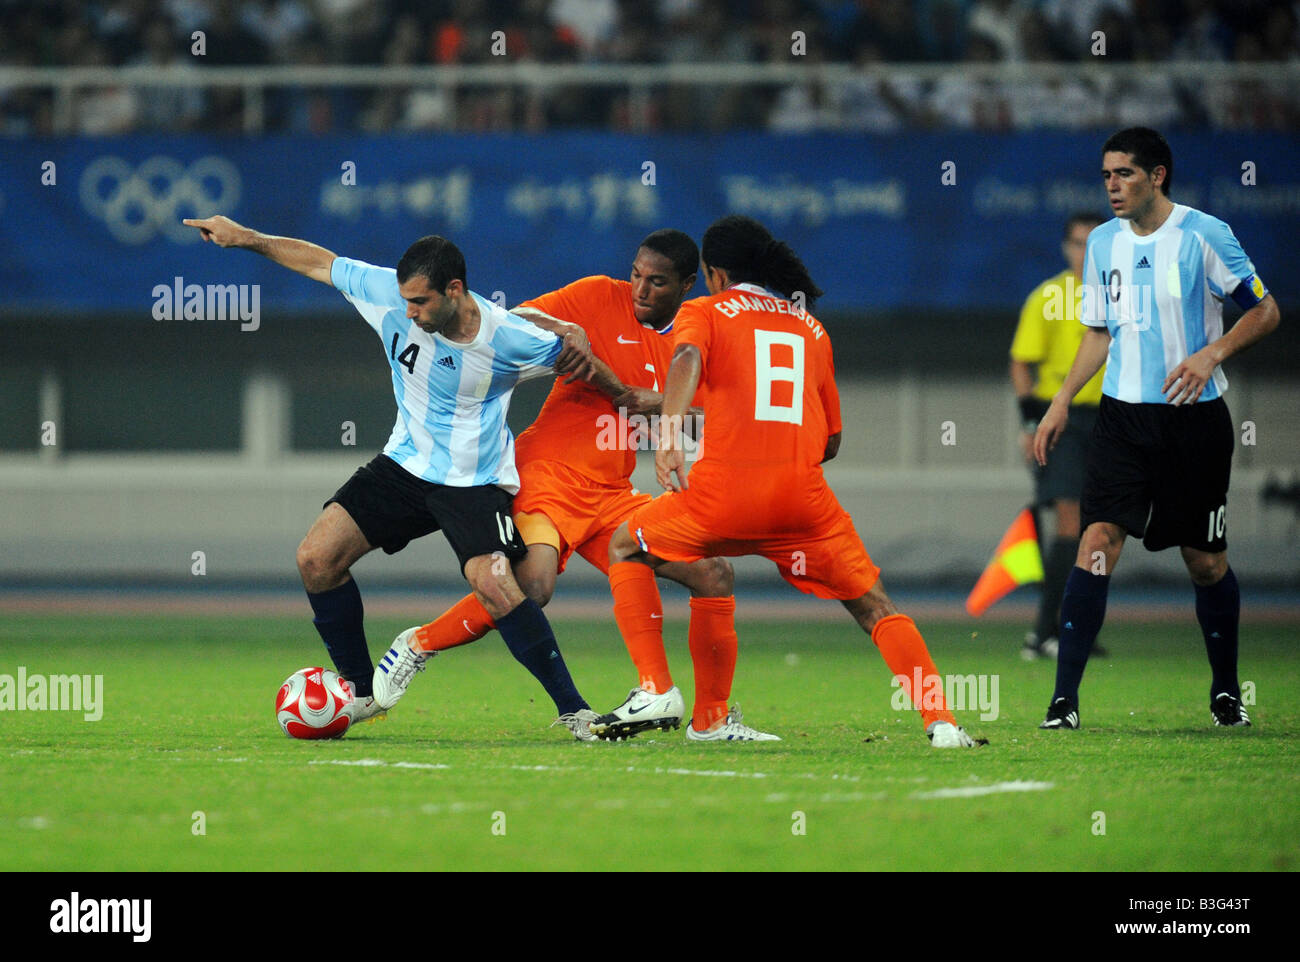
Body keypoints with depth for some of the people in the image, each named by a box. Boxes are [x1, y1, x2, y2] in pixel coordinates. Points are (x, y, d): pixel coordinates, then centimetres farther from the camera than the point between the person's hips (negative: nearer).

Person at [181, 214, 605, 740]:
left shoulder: (506, 338, -21)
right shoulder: (390, 292, -13)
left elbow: (566, 340, 1)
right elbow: (321, 262, 3)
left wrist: (576, 341, -21)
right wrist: (246, 238, 3)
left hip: (475, 480, -5)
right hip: (405, 463, 5)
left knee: (493, 583, -27)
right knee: (316, 558, -8)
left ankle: (573, 710, -15)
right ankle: (363, 692, 9)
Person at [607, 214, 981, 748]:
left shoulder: (704, 312, 12)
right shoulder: (811, 328, 23)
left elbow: (687, 358, -13)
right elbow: (832, 439, 24)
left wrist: (668, 434, -25)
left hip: (724, 492, -2)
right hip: (805, 497, 2)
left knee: (625, 548, 22)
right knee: (875, 608, 10)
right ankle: (939, 720, -8)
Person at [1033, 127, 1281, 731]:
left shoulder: (1204, 234, -8)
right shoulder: (1103, 243, 8)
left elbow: (1266, 311, -3)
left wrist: (1212, 354, -18)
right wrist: (1062, 403, 9)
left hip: (1194, 417, -3)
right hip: (1123, 414, 3)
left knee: (1205, 560, 5)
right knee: (1098, 540, -12)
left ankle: (1226, 691, 26)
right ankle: (1065, 698, -13)